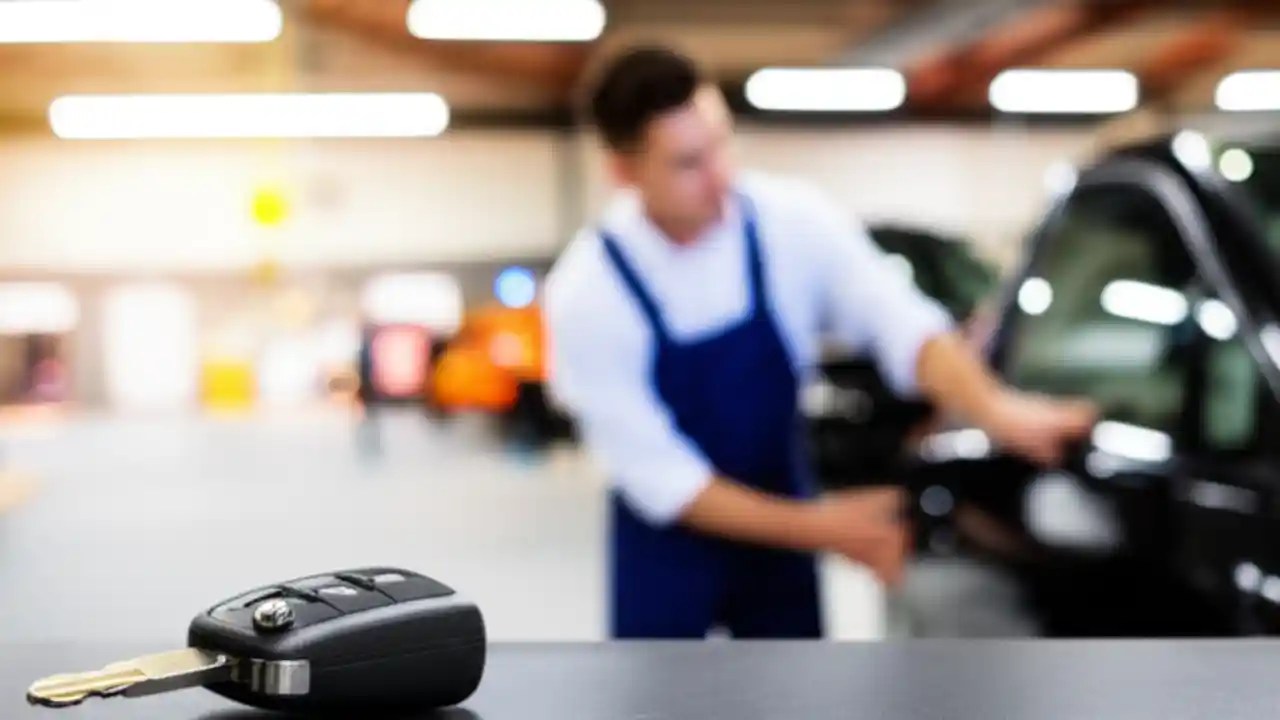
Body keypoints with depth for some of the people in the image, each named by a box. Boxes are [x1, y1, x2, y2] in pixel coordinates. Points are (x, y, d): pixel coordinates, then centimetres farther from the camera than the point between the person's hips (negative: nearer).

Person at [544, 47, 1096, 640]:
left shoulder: (791, 219, -19)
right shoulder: (586, 295, -25)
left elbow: (900, 322, -23)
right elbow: (658, 478, -22)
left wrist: (994, 410, -44)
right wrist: (823, 529, -26)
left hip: (781, 518, 3)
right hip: (671, 537, -2)